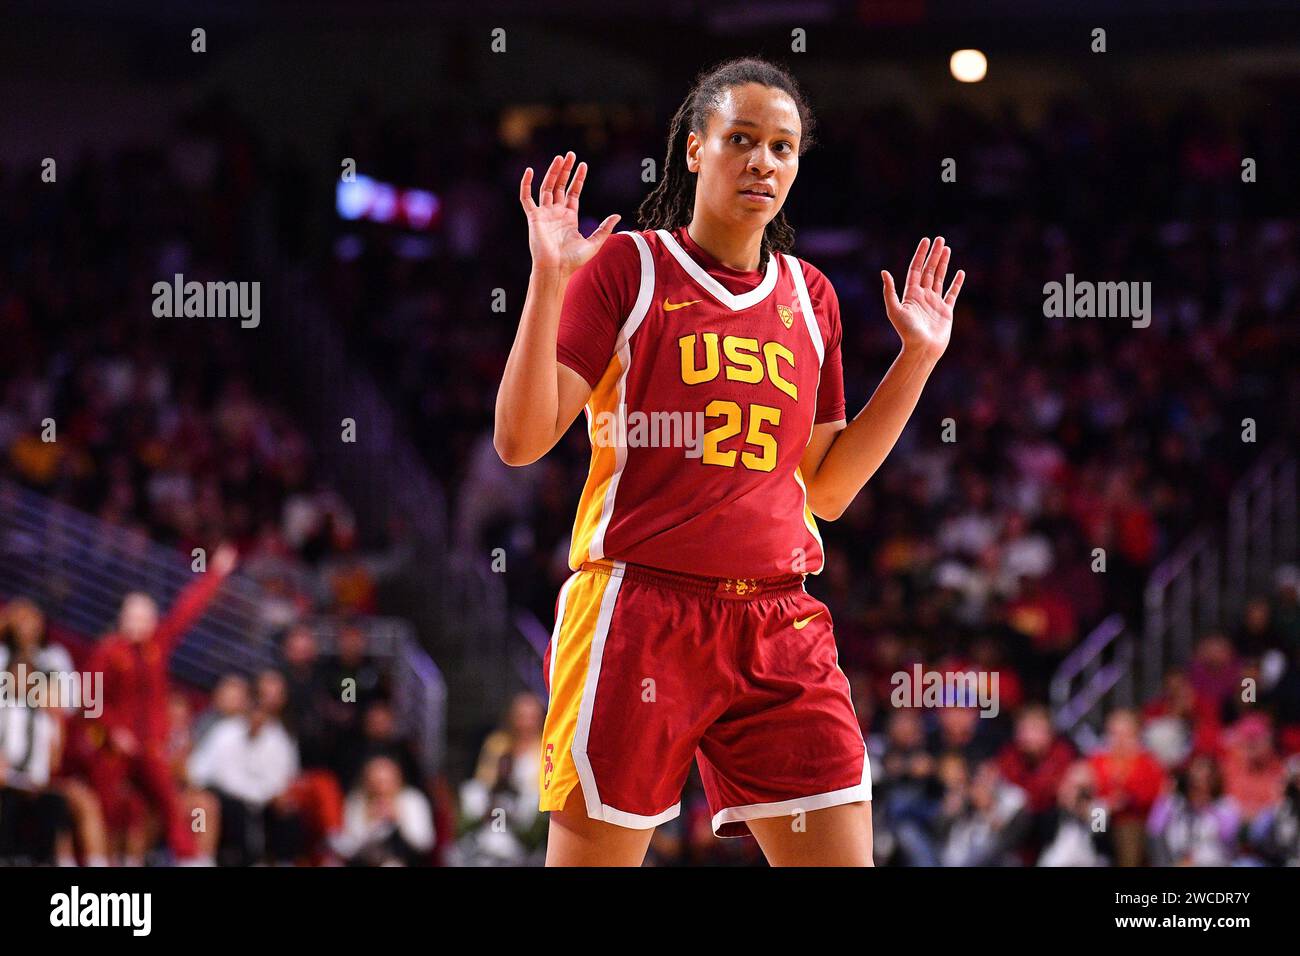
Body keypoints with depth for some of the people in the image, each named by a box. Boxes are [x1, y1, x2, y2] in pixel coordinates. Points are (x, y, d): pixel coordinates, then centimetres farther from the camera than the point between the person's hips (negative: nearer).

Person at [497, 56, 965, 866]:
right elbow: (520, 440, -6)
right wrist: (549, 282, -16)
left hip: (780, 625, 5)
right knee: (593, 851, -3)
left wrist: (919, 357, 15)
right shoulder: (627, 265, 0)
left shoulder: (809, 296, 15)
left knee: (842, 855, -3)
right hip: (641, 610, -4)